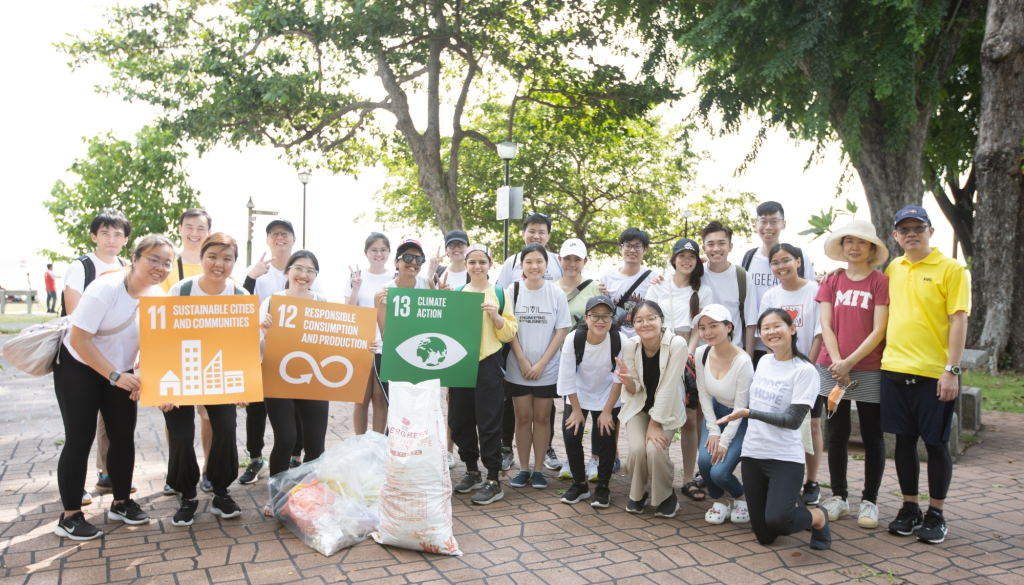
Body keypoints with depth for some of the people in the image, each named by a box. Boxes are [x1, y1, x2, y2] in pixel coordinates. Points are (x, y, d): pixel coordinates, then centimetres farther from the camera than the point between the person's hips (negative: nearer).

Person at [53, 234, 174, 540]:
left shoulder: (158, 297, -7)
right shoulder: (106, 288, -25)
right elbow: (78, 338, -25)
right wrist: (115, 376, -28)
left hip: (121, 371, 6)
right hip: (78, 368, -5)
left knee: (124, 436, 6)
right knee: (80, 440, -4)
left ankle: (121, 503, 22)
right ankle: (69, 516, 8)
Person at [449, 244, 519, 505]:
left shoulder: (501, 294, 5)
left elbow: (510, 333, 1)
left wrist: (496, 316, -15)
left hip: (488, 364, -4)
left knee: (488, 423, -4)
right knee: (459, 422, 9)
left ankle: (494, 482, 5)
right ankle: (472, 472, 27)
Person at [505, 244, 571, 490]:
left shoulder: (556, 293, -2)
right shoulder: (513, 290, 0)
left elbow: (561, 331, -3)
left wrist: (541, 364, -8)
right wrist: (523, 361, -8)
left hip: (547, 369, 0)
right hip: (518, 368, 1)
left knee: (541, 419, 5)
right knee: (523, 418, 6)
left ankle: (538, 469, 16)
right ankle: (523, 468, 18)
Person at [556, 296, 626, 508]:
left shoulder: (620, 341, -24)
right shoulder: (574, 339, -23)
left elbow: (619, 380, -15)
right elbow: (567, 377, -14)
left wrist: (607, 411, -11)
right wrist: (576, 410, -9)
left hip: (608, 396, -1)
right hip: (578, 395, 1)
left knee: (606, 437, -9)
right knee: (571, 435, -7)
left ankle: (602, 488, 10)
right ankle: (579, 484, 14)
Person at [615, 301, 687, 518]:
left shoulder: (677, 344, -23)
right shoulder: (630, 345, -13)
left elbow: (667, 388, -21)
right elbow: (635, 391, -6)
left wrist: (654, 424, -19)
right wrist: (628, 381, -30)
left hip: (667, 409, -2)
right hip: (638, 406, 2)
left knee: (655, 449, -25)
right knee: (637, 448, -22)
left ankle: (666, 496, 5)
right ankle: (637, 494, 9)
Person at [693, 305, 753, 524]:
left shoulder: (743, 362, -27)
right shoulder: (702, 353, -11)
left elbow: (740, 407, -20)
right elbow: (704, 394, -1)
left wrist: (724, 441, -18)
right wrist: (713, 430, -7)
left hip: (740, 420, -5)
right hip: (715, 413, 5)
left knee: (720, 472, -18)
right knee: (704, 461, -18)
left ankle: (741, 498, 18)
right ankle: (720, 501, 14)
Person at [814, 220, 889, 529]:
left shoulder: (881, 282, -2)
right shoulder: (832, 283, 8)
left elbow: (879, 331, -8)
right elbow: (825, 325, 3)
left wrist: (850, 362, -13)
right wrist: (837, 363, -9)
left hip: (870, 371, -3)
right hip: (833, 370, 3)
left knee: (872, 436, 5)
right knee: (837, 435, 8)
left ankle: (869, 500, 17)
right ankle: (838, 497, 20)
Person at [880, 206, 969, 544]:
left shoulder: (950, 269, -4)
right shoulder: (893, 270, 10)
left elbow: (958, 321, -9)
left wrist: (951, 370, -15)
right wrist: (885, 353, 11)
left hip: (934, 373, -4)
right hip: (895, 369, 4)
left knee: (936, 443, 4)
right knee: (904, 441, 10)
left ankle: (936, 515, 19)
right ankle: (909, 510, 23)